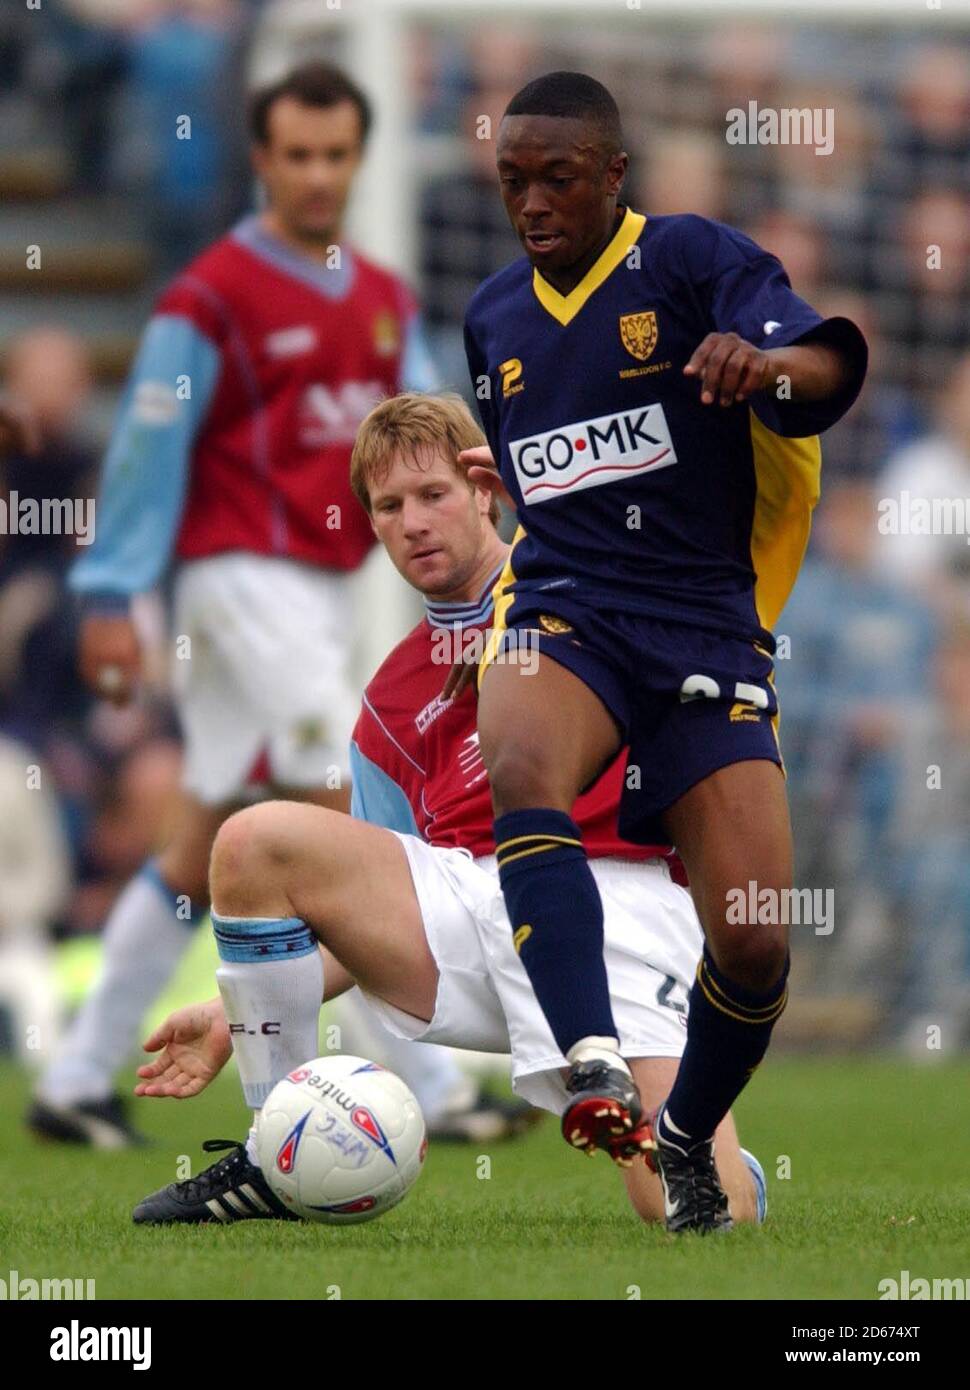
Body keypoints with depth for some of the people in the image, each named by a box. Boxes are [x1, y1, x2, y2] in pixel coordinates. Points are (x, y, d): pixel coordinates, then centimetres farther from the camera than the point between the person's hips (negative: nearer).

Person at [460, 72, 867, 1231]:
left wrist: (768, 361, -37)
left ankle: (687, 1138, 20)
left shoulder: (690, 258, -1)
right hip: (562, 608, 2)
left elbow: (828, 362, -18)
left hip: (706, 623, -2)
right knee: (520, 767, -36)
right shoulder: (493, 315, 15)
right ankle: (594, 1066, -47)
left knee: (755, 942, -10)